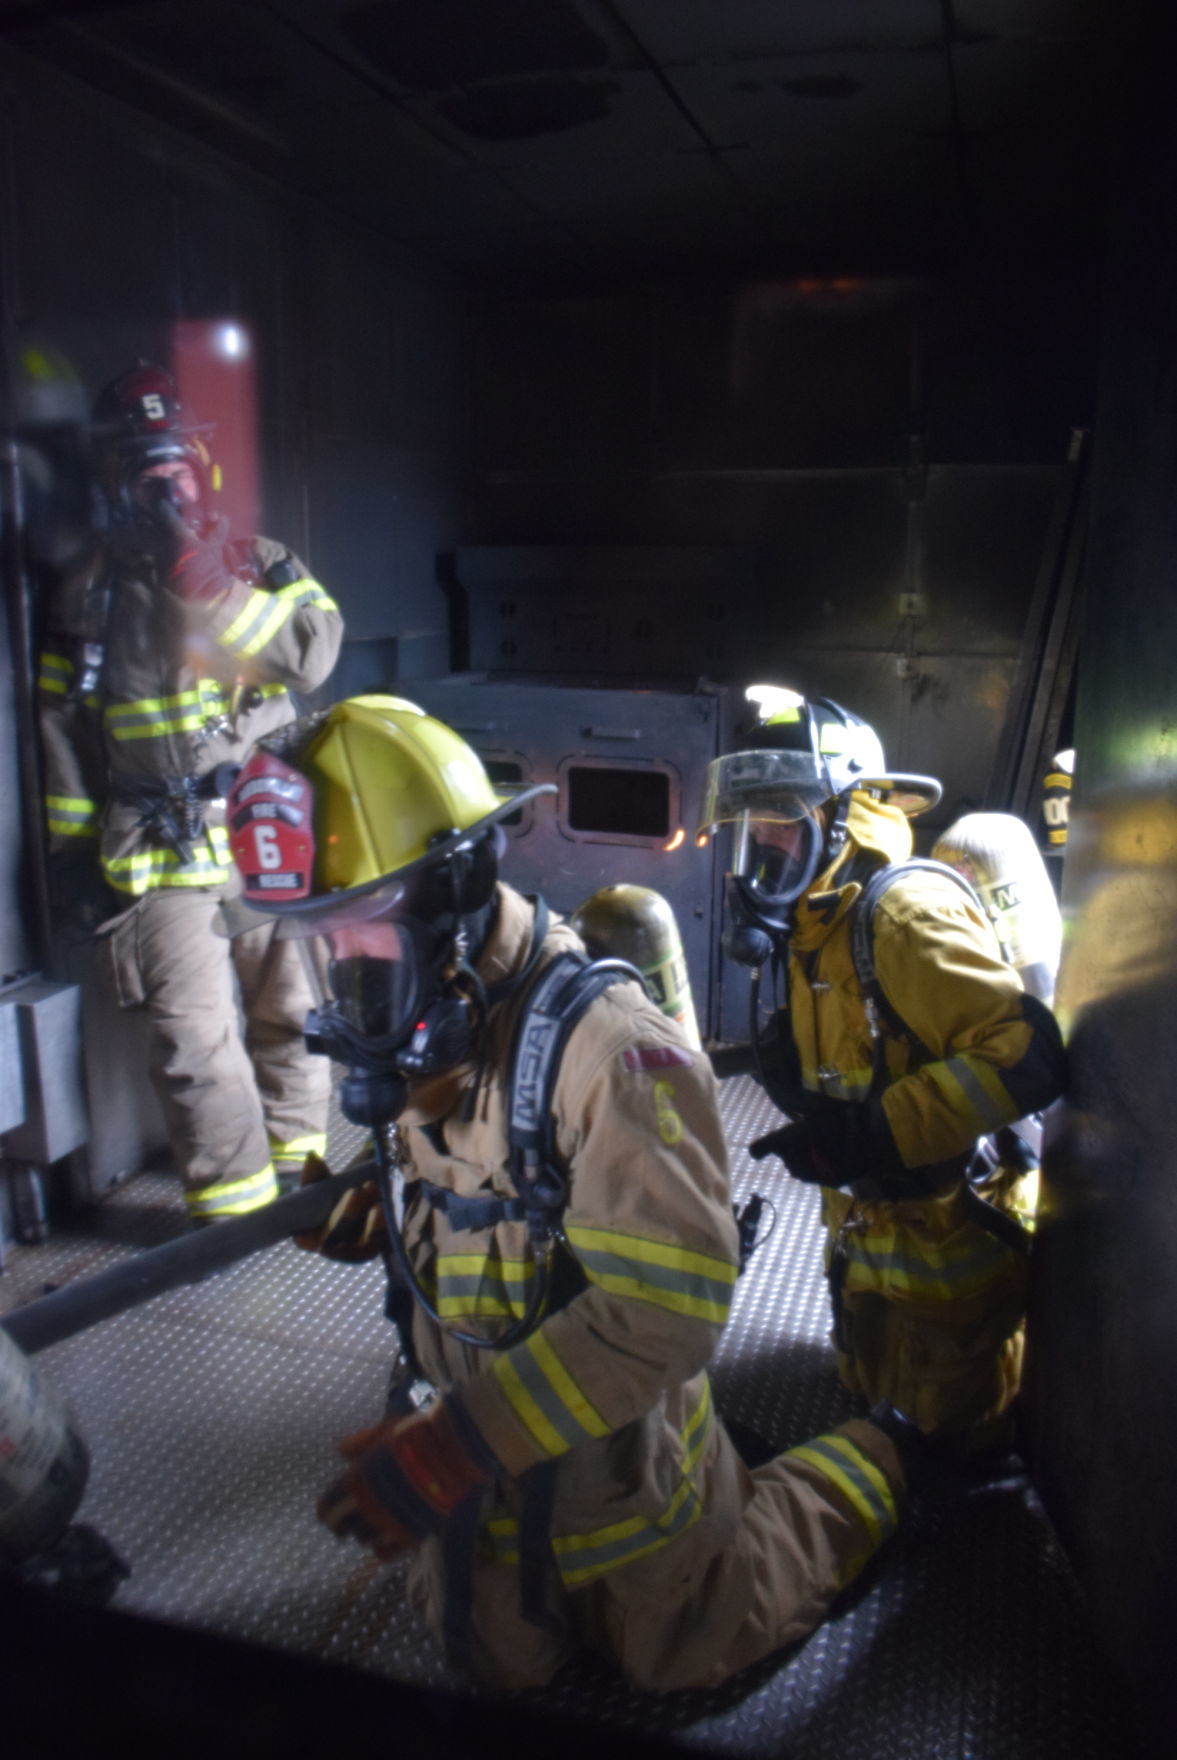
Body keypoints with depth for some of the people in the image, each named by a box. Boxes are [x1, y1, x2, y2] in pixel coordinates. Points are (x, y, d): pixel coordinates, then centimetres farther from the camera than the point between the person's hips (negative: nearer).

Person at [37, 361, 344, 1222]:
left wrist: (208, 581, -20)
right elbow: (63, 730, 10)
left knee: (289, 1006, 10)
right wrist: (73, 853, 5)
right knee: (193, 1034, -2)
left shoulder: (261, 562, 7)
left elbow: (313, 652, -13)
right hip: (162, 854, 0)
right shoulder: (88, 595, 9)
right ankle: (232, 1197, 13)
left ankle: (299, 1154, 31)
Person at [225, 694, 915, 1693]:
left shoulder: (608, 1048, -33)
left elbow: (665, 1305, -36)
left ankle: (874, 1462, 36)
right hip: (481, 1438, 7)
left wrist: (459, 1441, -37)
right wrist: (375, 1203, -8)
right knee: (500, 1664, 25)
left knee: (689, 1654, 21)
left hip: (613, 1452, -6)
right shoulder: (420, 1035, -8)